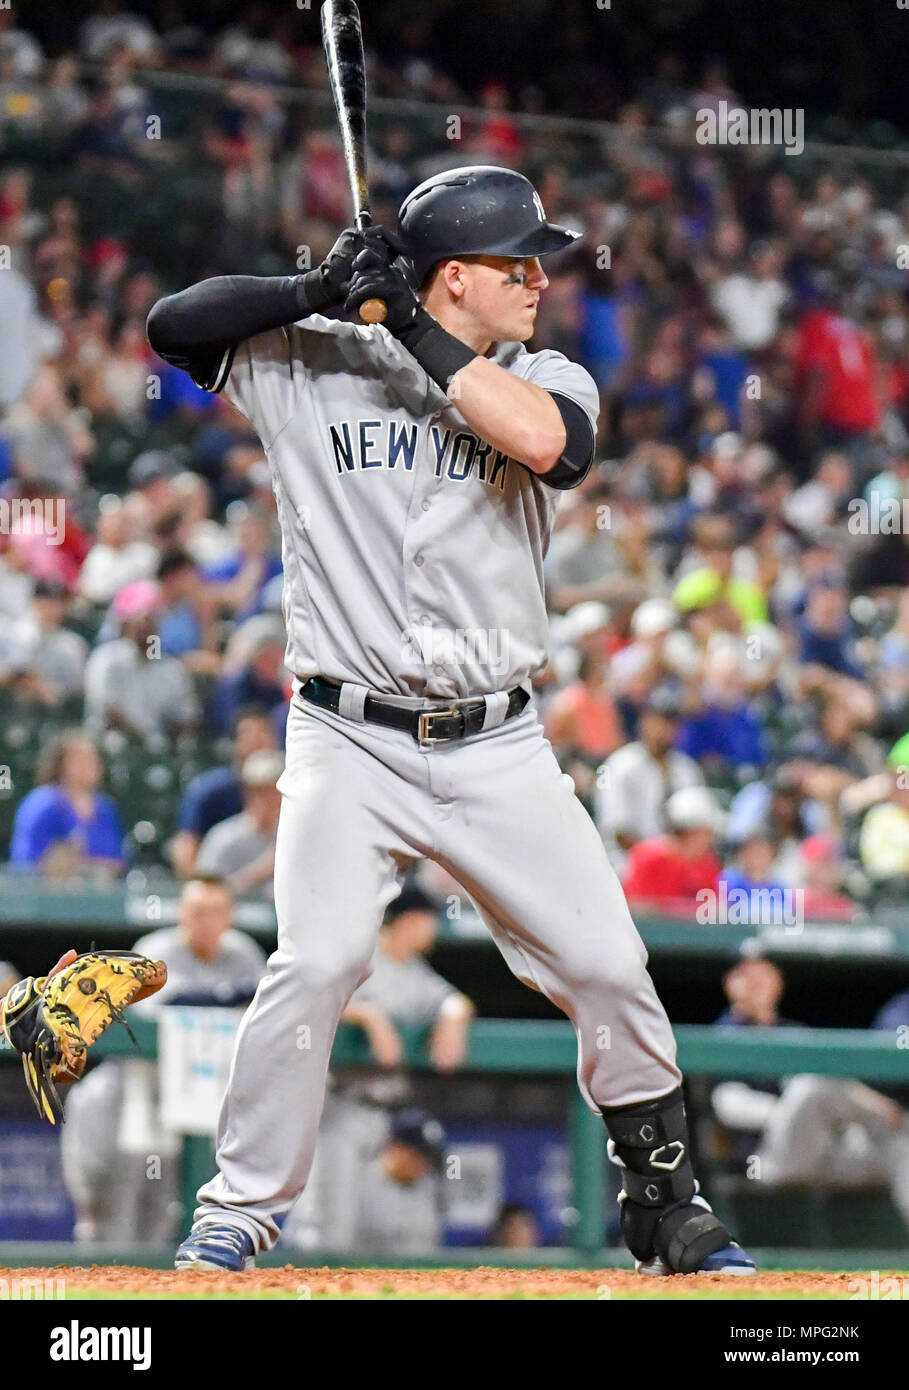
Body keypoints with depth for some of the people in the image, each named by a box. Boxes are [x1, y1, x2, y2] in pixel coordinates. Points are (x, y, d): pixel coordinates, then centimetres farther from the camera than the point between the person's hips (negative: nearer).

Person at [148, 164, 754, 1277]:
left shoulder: (547, 380, 6)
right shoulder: (311, 366, 3)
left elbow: (541, 439, -17)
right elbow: (172, 323, -2)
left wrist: (415, 329, -12)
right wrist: (317, 291, -12)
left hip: (498, 751, 2)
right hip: (350, 743, -2)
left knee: (606, 963, -1)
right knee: (317, 959, -20)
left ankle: (665, 1205, 17)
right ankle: (240, 1207, -5)